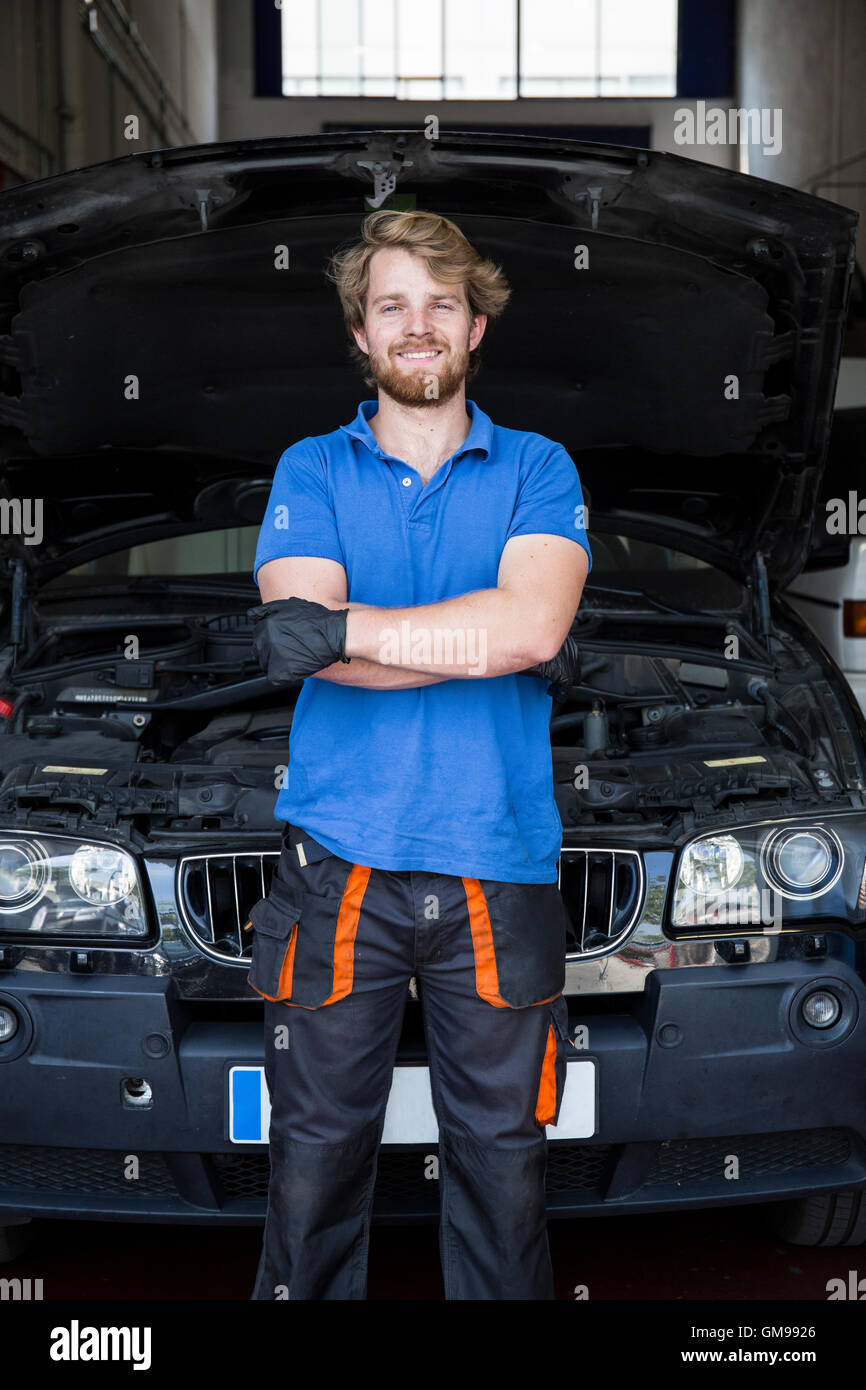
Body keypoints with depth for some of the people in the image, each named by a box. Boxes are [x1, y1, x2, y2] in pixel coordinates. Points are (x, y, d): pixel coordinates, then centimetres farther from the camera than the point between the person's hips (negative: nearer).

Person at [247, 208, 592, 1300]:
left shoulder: (537, 470, 7)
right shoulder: (311, 470, 9)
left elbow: (533, 624, -13)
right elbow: (306, 641, -9)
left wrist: (343, 627, -14)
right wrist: (487, 643, -12)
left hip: (498, 867, 0)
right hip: (338, 867, 0)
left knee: (502, 1162, 8)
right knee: (317, 1156, 7)